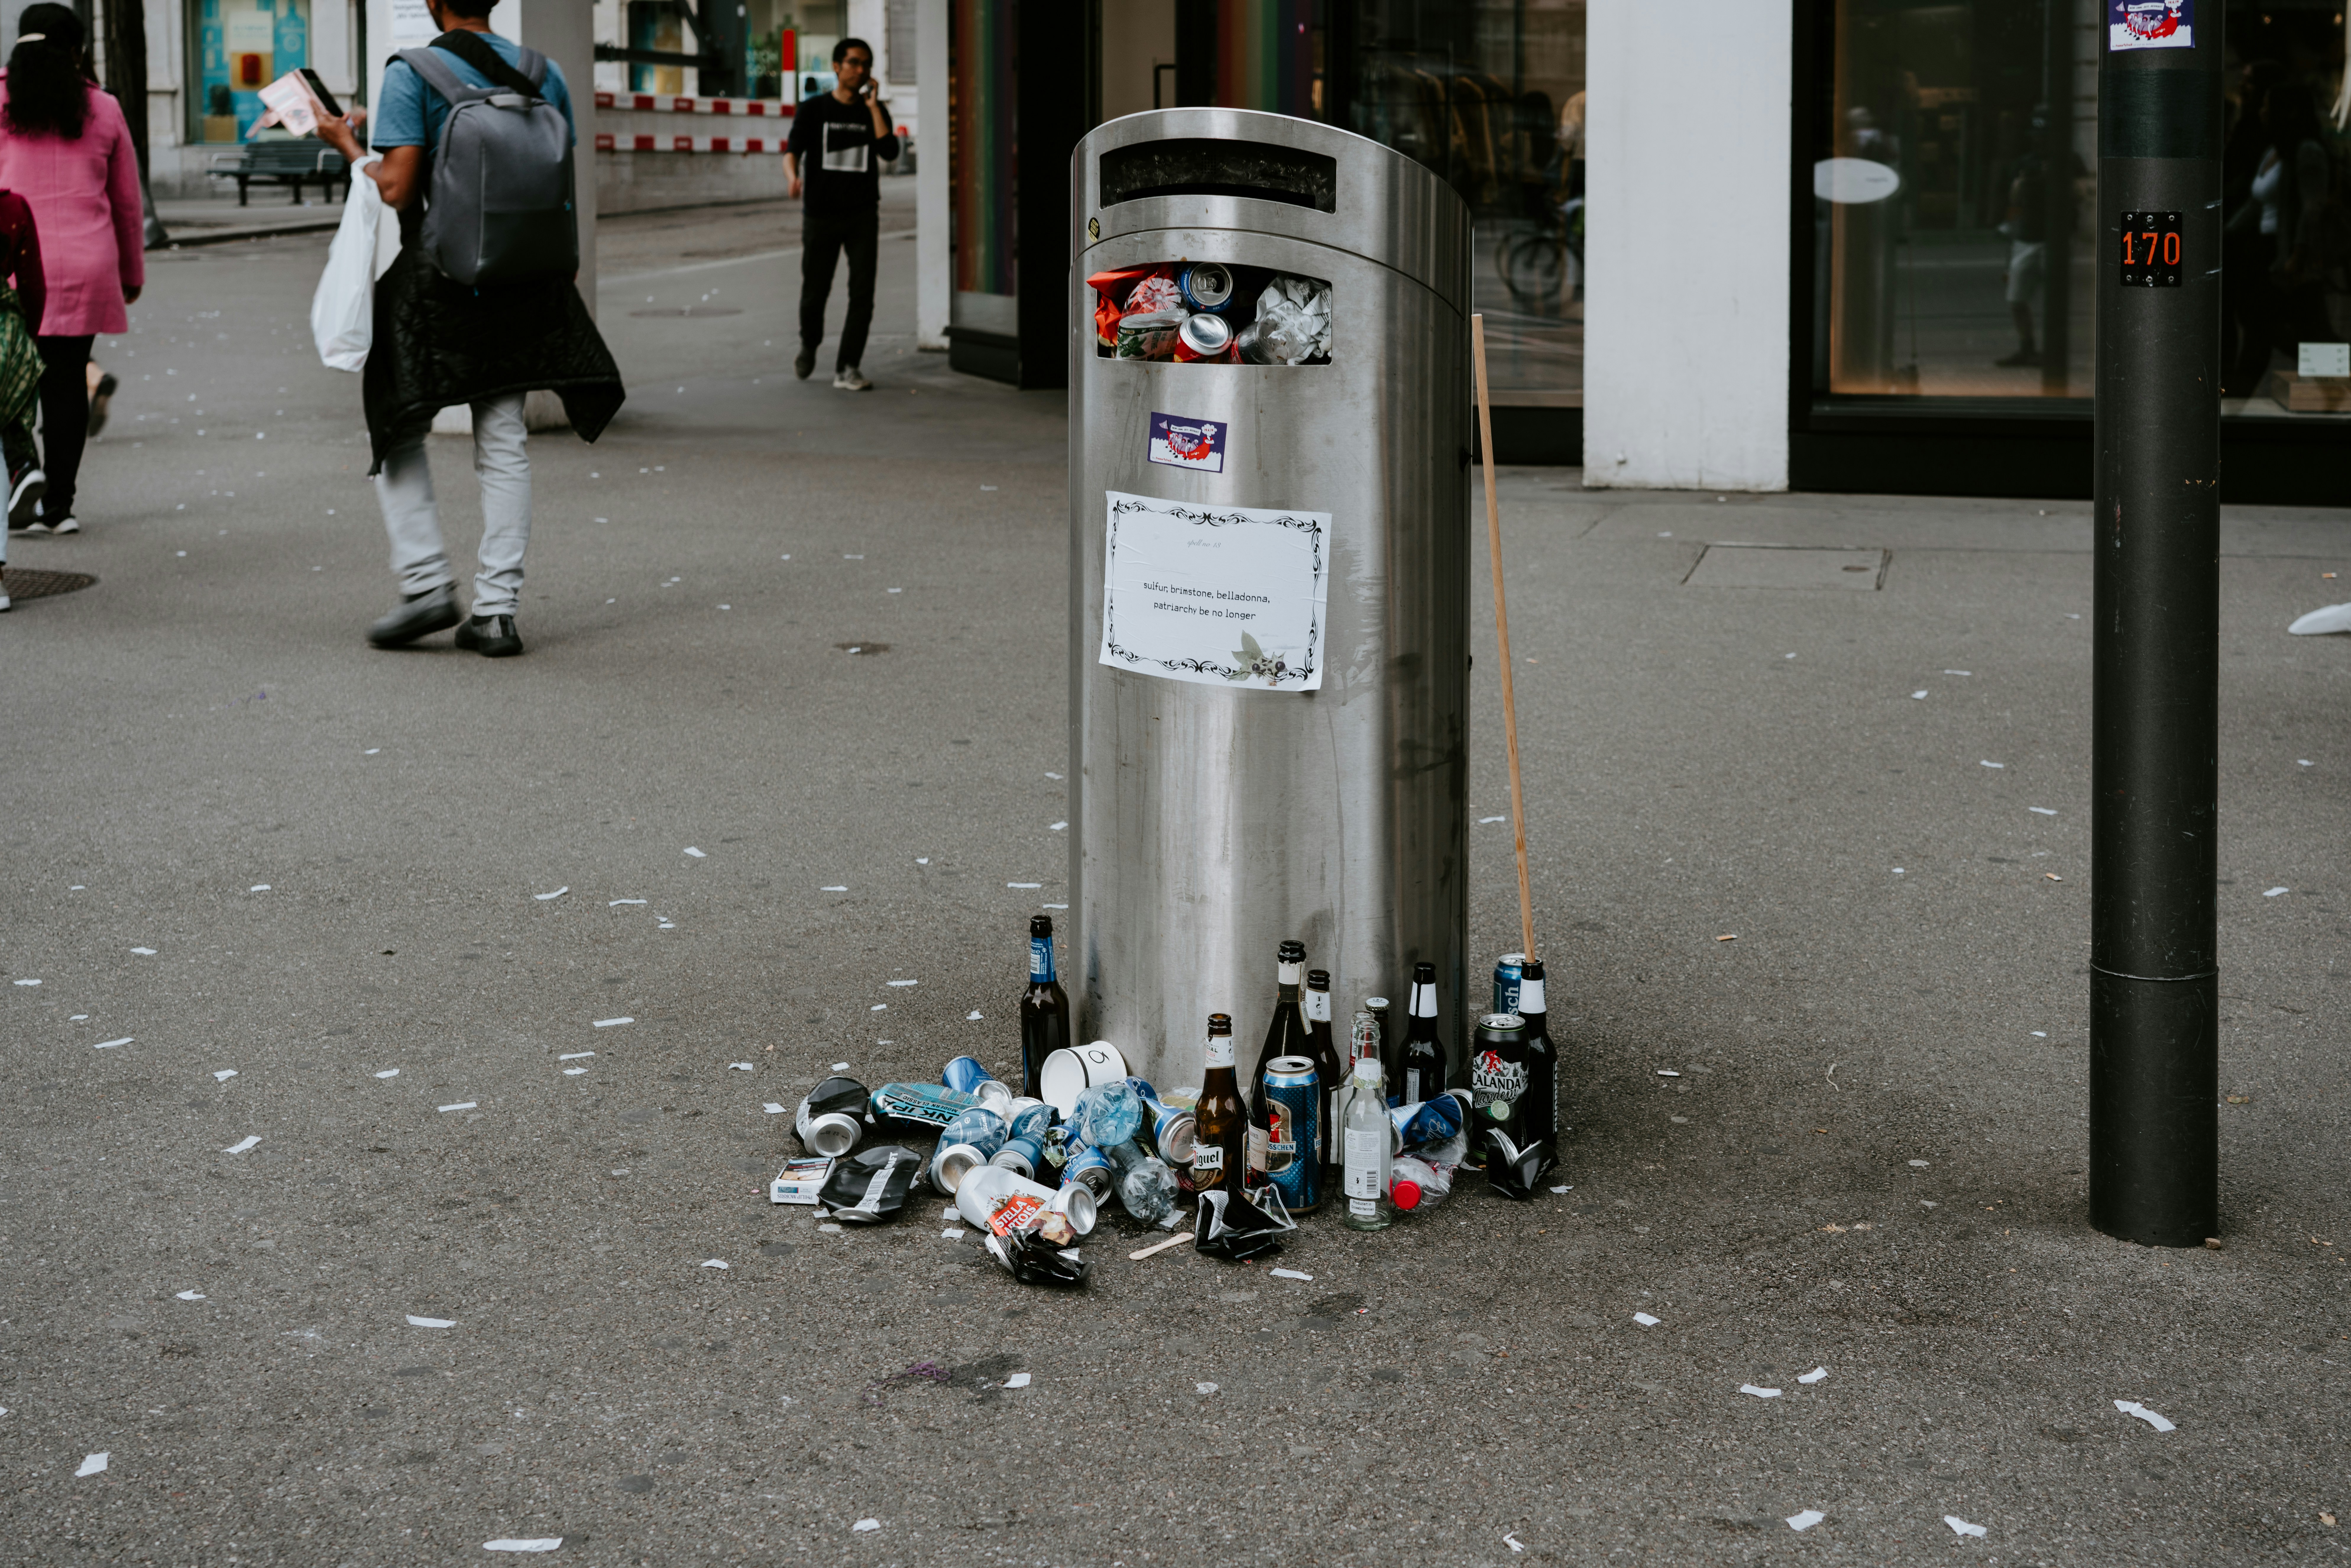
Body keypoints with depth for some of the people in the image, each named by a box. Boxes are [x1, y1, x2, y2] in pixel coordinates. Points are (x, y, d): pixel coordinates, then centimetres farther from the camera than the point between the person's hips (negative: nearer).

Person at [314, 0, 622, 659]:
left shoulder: (411, 76, -9)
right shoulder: (543, 74, 5)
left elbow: (397, 190, -13)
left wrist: (348, 146, 2)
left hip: (438, 278, -4)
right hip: (521, 284, 4)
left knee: (397, 431, 11)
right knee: (503, 442, 9)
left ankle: (427, 584, 1)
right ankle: (497, 609, 7)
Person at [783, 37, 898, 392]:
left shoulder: (875, 112, 6)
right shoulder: (814, 110, 1)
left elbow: (889, 152, -10)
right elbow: (793, 150, -10)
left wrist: (872, 105, -11)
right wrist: (793, 178, -32)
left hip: (862, 215, 1)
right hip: (820, 214, -1)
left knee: (862, 292, -9)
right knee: (815, 291, 4)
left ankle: (848, 368, -5)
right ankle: (809, 346, 34)